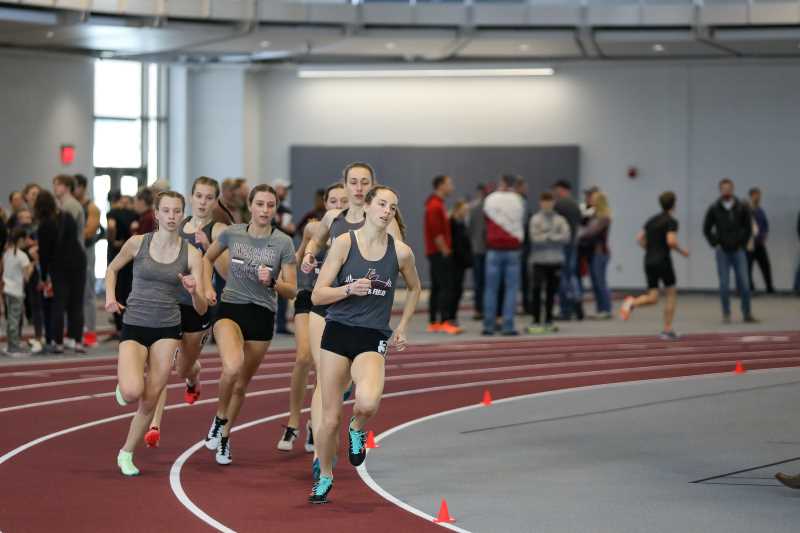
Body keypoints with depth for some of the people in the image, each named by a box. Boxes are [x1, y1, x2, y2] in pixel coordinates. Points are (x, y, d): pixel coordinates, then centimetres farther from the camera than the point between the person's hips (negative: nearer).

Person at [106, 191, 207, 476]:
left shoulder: (191, 254, -3)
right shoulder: (137, 243, -3)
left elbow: (201, 309, -4)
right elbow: (112, 268, 17)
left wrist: (194, 291, -25)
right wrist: (110, 295, 1)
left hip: (168, 331, 1)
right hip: (134, 326, -1)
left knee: (150, 401, 1)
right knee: (133, 392, -23)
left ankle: (126, 454, 21)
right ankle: (123, 385, 14)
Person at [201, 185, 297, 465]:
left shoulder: (283, 242, -4)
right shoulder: (232, 233, -1)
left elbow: (291, 290, -1)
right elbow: (208, 258, 19)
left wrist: (271, 282, -21)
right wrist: (208, 287, 4)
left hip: (262, 316, 1)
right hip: (230, 309, -1)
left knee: (241, 384, 10)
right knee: (232, 366, -29)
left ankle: (224, 436, 33)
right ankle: (219, 418, -3)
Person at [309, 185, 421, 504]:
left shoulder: (400, 252, 0)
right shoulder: (344, 243, -4)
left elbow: (414, 288, 21)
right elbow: (317, 295, -4)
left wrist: (402, 328, 16)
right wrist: (349, 289, -20)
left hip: (373, 338, 0)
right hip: (338, 333, 0)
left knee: (367, 403, -29)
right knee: (330, 418, 3)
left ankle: (357, 431, 7)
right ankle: (324, 476, 29)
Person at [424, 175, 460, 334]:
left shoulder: (437, 204, 19)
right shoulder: (435, 206, -14)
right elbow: (437, 233, -20)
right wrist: (445, 251, -16)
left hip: (435, 253, 10)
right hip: (440, 253, -10)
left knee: (437, 288, 10)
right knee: (446, 287, -13)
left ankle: (433, 323, 11)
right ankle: (445, 322, -18)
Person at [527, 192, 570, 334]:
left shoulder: (560, 219, 9)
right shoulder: (536, 219, 1)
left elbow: (566, 237, -3)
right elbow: (535, 237, -9)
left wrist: (547, 236, -9)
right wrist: (555, 237, -6)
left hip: (556, 260, 3)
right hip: (539, 260, -3)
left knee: (551, 291, 7)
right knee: (537, 290, -8)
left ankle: (548, 321, 16)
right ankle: (536, 321, -5)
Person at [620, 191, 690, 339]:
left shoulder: (652, 220, 14)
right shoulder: (671, 221, -8)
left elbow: (640, 238, 14)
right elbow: (671, 241, -21)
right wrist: (681, 251, -4)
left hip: (649, 261, 6)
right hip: (663, 261, -6)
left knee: (652, 298, 7)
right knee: (671, 294, 10)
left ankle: (632, 303, -24)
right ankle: (667, 330, 7)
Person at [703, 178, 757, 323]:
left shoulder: (741, 208, 2)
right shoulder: (714, 209, 0)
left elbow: (748, 228, 9)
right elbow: (706, 229, 7)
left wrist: (743, 243, 2)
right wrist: (715, 245, 0)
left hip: (738, 251, 1)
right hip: (722, 252, -1)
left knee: (744, 283, -2)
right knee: (724, 284, -1)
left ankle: (747, 313, 7)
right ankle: (726, 315, 6)